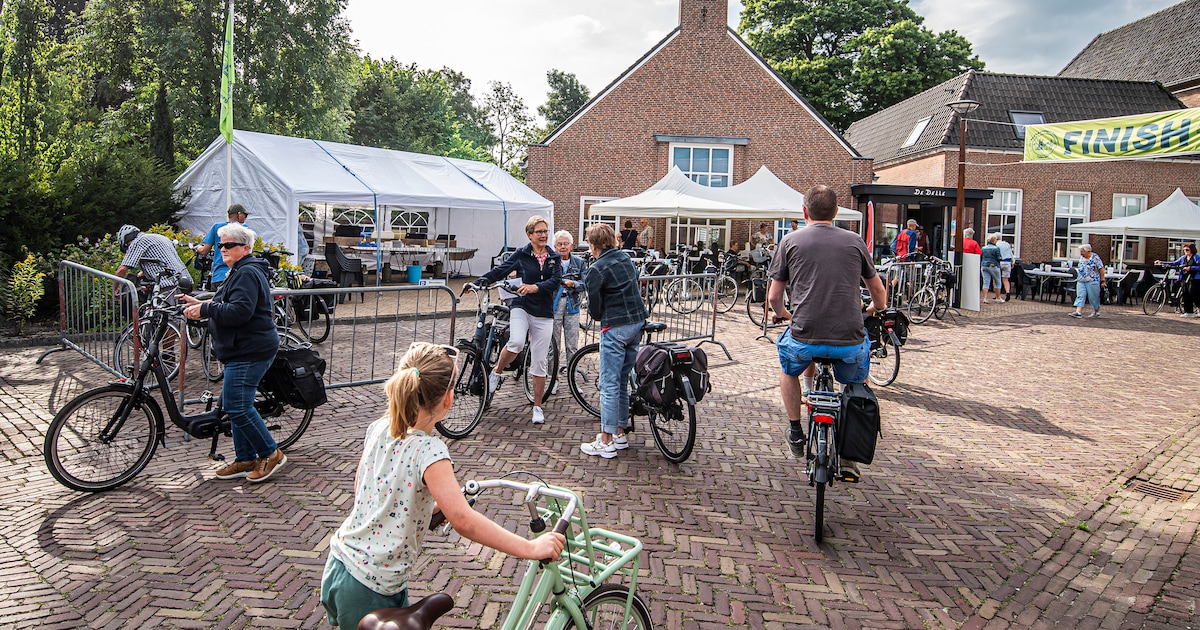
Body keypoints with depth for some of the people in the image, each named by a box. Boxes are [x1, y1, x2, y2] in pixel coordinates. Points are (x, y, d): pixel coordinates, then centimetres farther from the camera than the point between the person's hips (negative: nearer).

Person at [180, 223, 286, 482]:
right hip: (243, 350, 12)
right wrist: (202, 304, 10)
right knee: (234, 405, 14)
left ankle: (270, 454, 0)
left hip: (250, 351, -12)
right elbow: (227, 305, 25)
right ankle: (246, 459, 22)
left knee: (237, 406, -11)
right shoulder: (240, 272, 21)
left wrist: (205, 309, -20)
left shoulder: (247, 274, -15)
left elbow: (239, 312, -26)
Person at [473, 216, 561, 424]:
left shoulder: (554, 258, 7)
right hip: (522, 307, -2)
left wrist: (535, 287, -26)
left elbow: (555, 281, -8)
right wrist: (479, 281, -19)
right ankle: (496, 374, -3)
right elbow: (501, 270, -4)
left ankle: (537, 407, 15)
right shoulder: (521, 255, 2)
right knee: (516, 342, -31)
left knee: (539, 364, 3)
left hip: (544, 313, 2)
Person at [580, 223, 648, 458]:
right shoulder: (626, 258, 10)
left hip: (615, 328, -8)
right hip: (637, 324, 8)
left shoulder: (597, 269, -12)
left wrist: (598, 317, 12)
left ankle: (606, 442, 0)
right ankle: (619, 434, 22)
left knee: (609, 385, -3)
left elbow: (594, 306, -8)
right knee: (623, 382, 15)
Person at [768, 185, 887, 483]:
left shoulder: (791, 241, 6)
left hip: (805, 339, -1)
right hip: (850, 341, 1)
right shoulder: (854, 241, 11)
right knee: (857, 384, 31)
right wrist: (875, 308, 46)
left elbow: (774, 297, 9)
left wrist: (782, 313, 32)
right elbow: (879, 292, 23)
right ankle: (848, 456, 26)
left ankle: (796, 432, 33)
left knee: (788, 369, 34)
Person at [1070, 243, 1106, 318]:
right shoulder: (1081, 258, 10)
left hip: (1092, 281, -5)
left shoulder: (1095, 257, -8)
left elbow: (1101, 269, -7)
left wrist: (1102, 281, -8)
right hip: (1081, 281, 6)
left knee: (1093, 297, 2)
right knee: (1080, 296, -8)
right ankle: (1078, 312, -17)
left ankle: (1096, 312, 18)